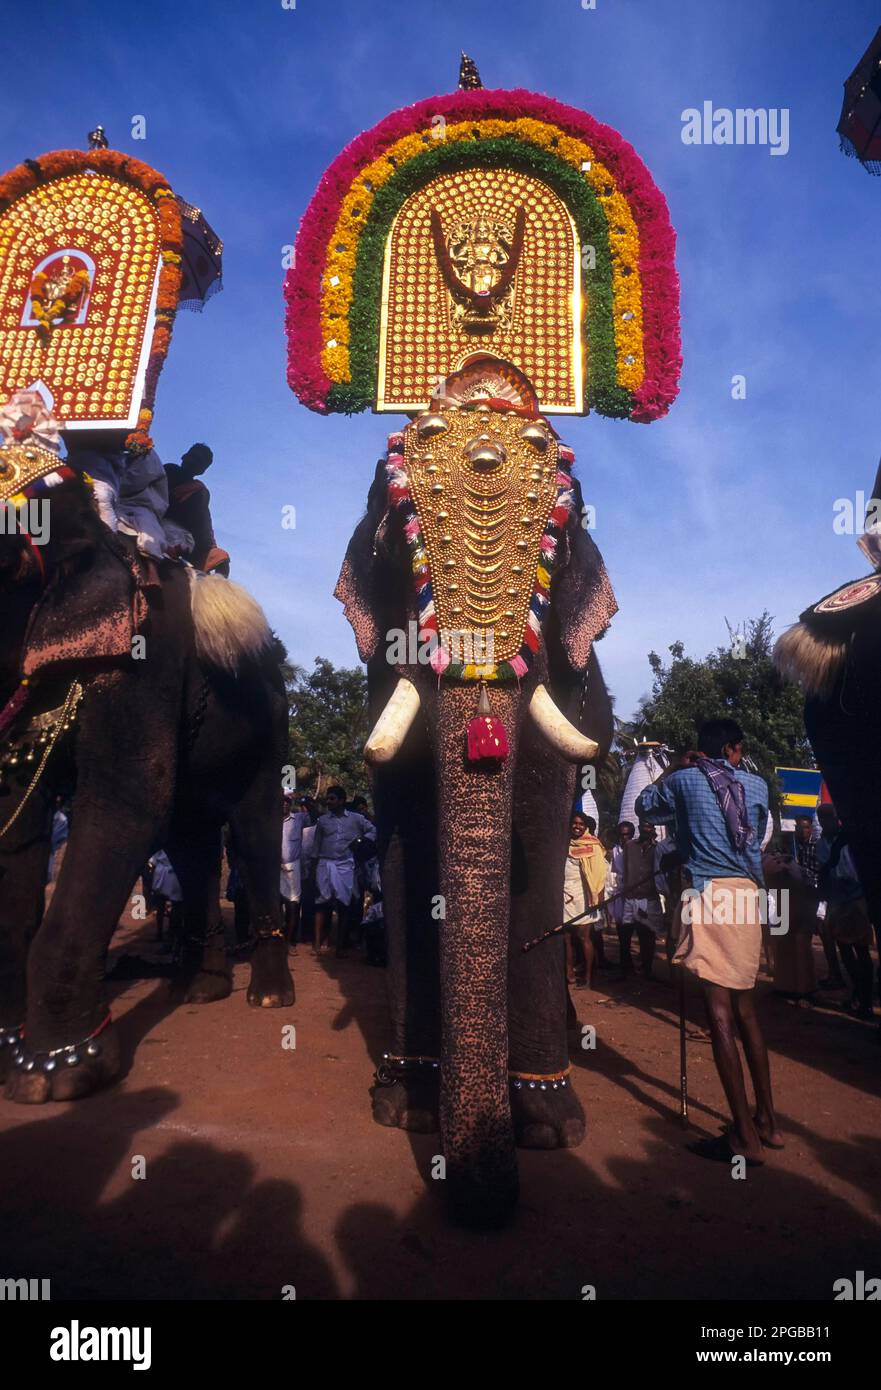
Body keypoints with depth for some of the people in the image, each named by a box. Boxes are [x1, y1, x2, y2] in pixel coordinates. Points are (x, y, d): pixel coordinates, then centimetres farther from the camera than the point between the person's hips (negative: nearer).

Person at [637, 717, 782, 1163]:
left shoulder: (683, 781, 2)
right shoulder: (757, 785, 11)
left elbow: (644, 805, 20)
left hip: (709, 893, -5)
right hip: (746, 894, 5)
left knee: (720, 1013, -4)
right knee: (744, 1007, 18)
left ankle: (745, 1136, -1)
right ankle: (767, 1119, 27)